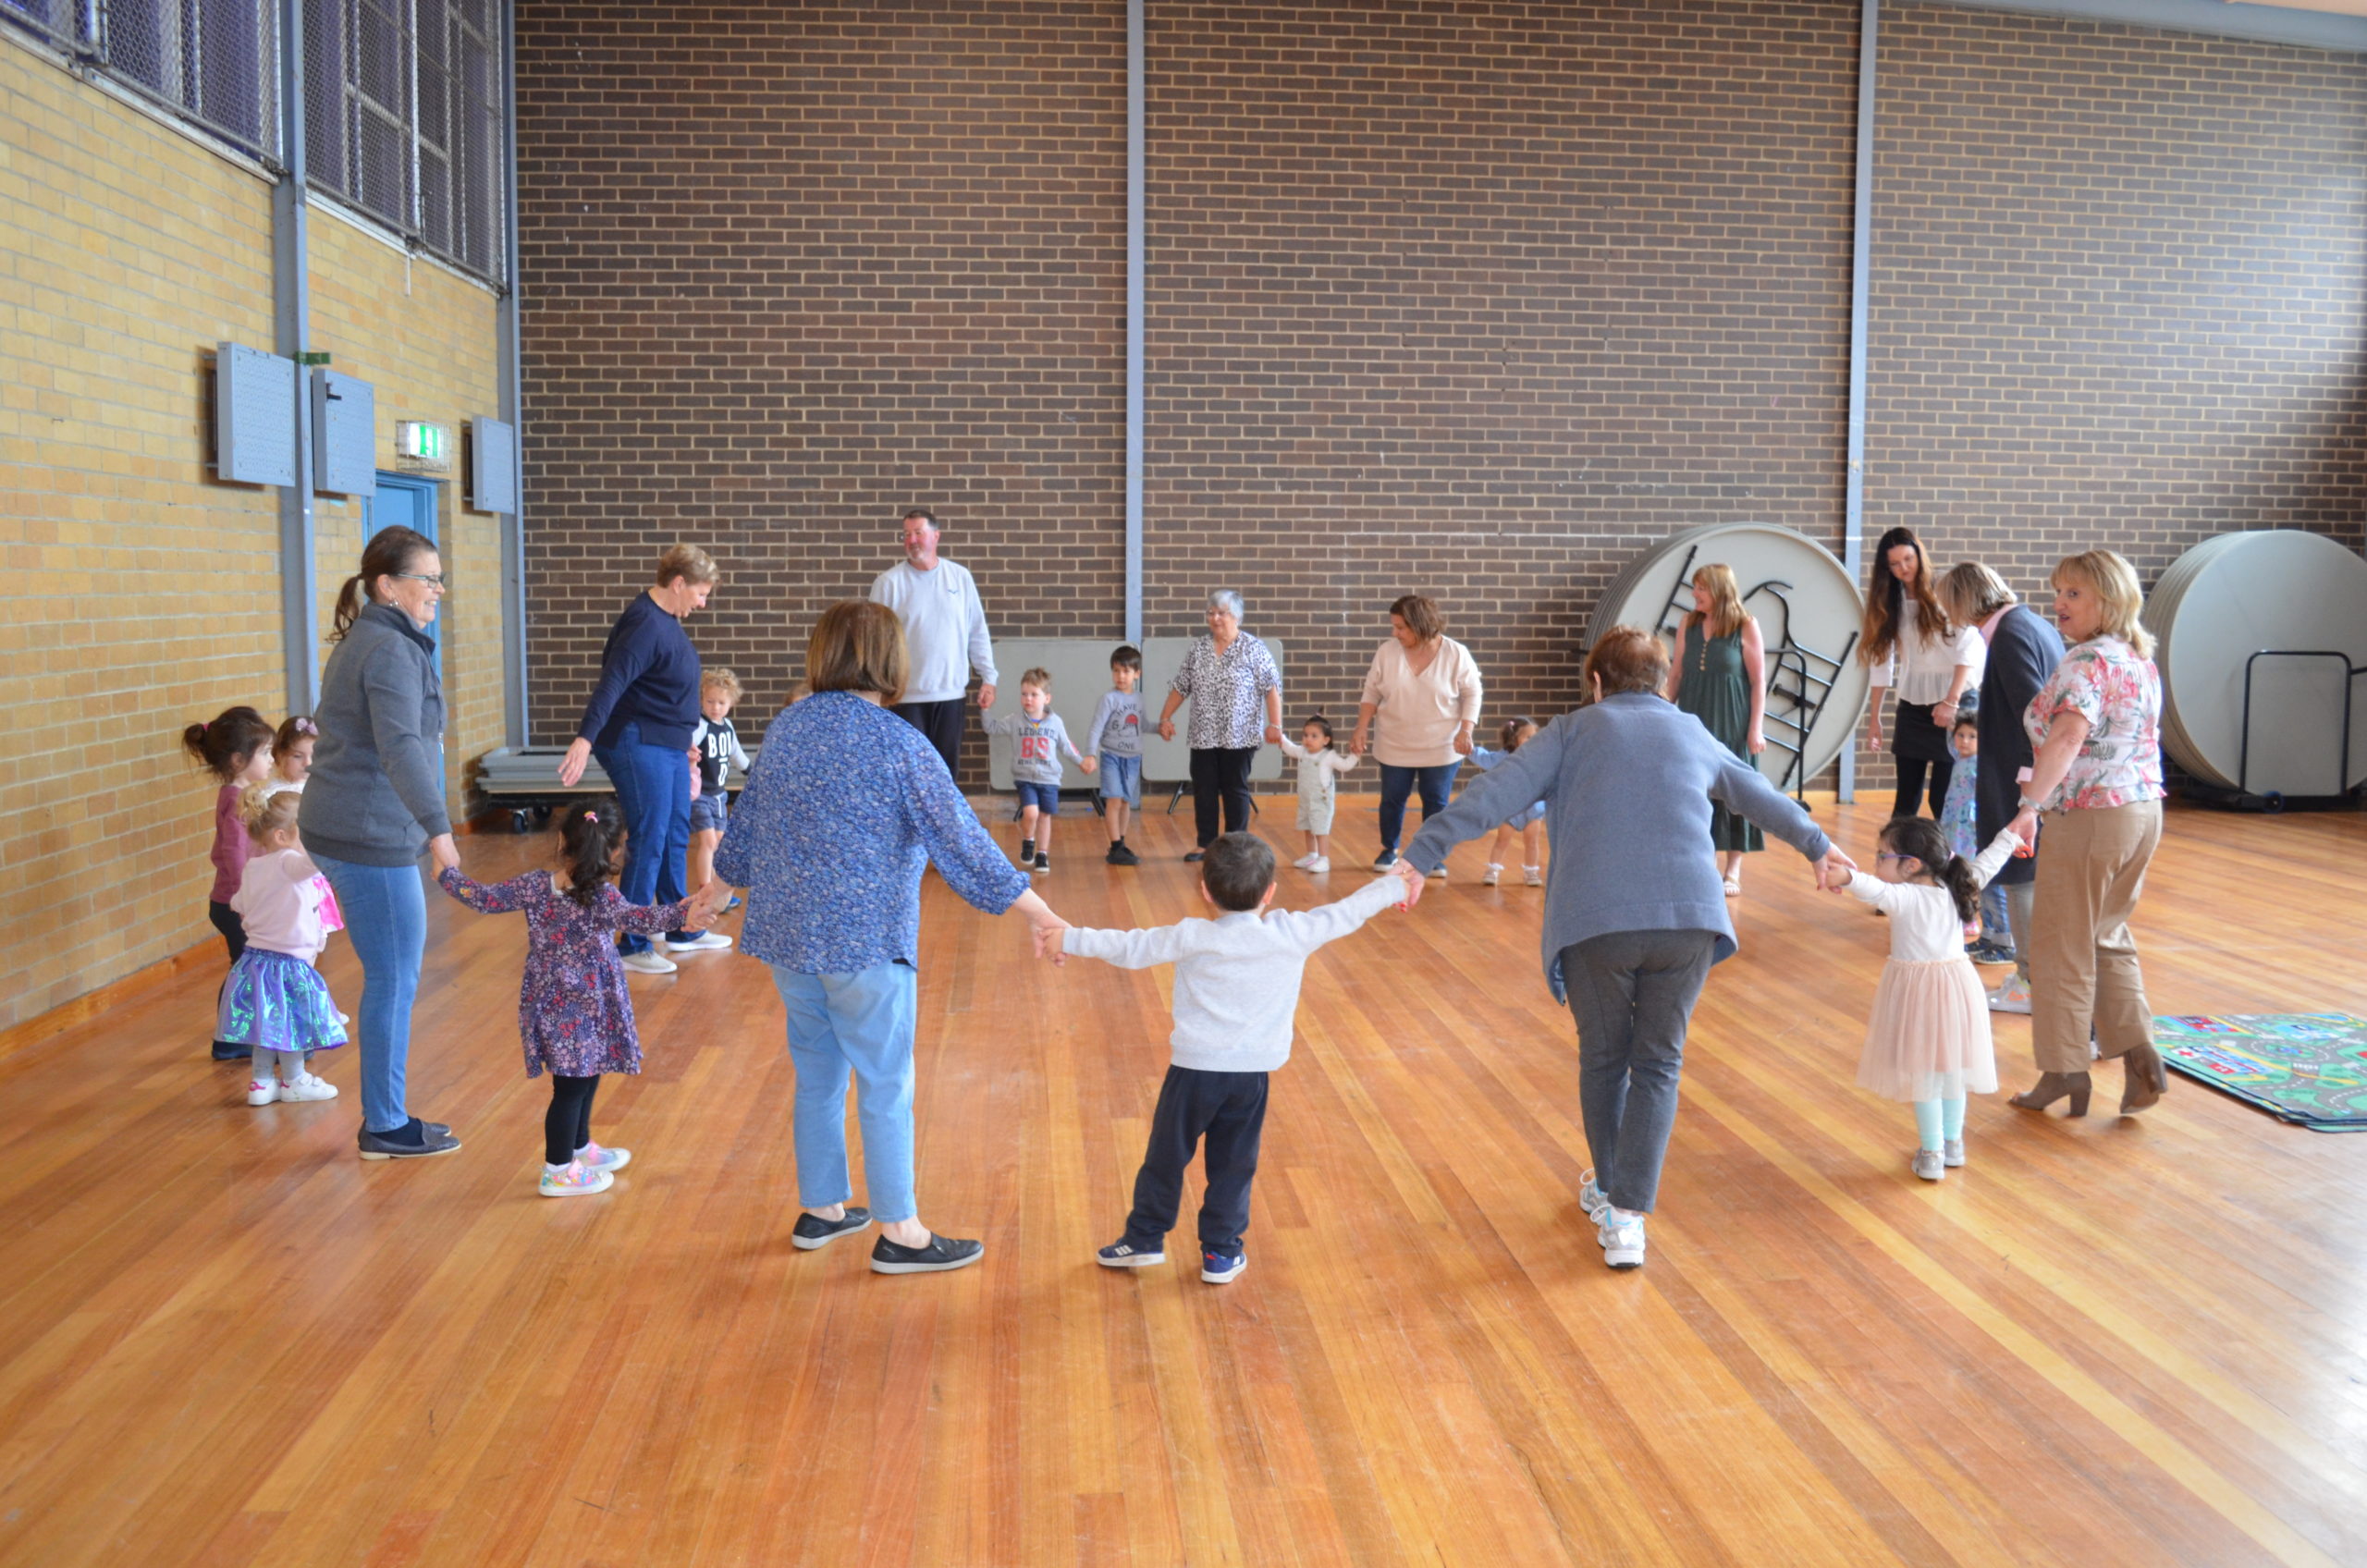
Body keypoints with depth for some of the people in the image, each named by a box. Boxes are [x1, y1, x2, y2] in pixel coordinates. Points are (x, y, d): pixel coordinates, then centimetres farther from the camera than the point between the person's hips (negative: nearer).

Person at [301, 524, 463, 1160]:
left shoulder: (364, 642, 18)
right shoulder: (392, 649, -15)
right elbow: (401, 747, -29)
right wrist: (437, 828, -37)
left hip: (342, 828, 10)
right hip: (370, 836, -10)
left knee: (389, 977, 15)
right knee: (394, 980, -2)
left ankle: (384, 1117, 22)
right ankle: (386, 1127, 7)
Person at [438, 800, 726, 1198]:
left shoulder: (535, 887, -4)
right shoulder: (600, 896, -21)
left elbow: (484, 899, 2)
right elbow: (633, 918, -39)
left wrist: (447, 875, 19)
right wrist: (681, 914, -52)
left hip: (551, 1007, 7)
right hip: (581, 1012, -7)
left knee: (585, 1078, 24)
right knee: (571, 1087, 5)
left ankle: (580, 1148, 41)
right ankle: (557, 1172, 14)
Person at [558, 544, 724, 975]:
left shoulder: (668, 620, 10)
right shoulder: (646, 625, -19)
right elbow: (612, 682, -30)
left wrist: (685, 741, 26)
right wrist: (586, 737, -40)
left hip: (668, 746, 10)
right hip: (638, 745, -10)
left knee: (676, 838, 17)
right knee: (648, 843, -5)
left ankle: (682, 931, 29)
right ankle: (633, 947, 3)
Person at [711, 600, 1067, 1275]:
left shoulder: (784, 728, 5)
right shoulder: (898, 743, -14)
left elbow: (746, 830, 16)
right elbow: (960, 842, -14)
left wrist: (728, 875, 37)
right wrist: (1037, 910, -7)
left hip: (787, 935, 7)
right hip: (866, 941, -6)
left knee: (817, 1075, 18)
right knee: (886, 1087, 3)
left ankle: (821, 1209, 30)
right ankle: (899, 1233, 11)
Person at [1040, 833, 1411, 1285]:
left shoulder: (1192, 938, -7)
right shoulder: (1293, 935, -4)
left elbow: (1132, 948, -4)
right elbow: (1347, 913, 8)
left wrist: (1069, 939, 4)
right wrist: (1393, 887, 23)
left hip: (1194, 1069, -1)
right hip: (1253, 1074, 1)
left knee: (1166, 1158, 13)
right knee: (1234, 1166, 13)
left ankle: (1144, 1239, 23)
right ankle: (1221, 1252, 18)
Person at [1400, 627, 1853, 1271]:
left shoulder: (1572, 732, 13)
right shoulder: (1694, 735, 22)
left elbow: (1493, 795, -1)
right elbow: (1764, 797, 39)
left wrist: (1423, 855, -4)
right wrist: (1817, 844, 56)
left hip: (1595, 923, -1)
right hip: (1689, 919, 2)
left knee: (1603, 1059, 19)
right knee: (1658, 1062, 13)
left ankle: (1609, 1194, 34)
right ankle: (1627, 1216, 3)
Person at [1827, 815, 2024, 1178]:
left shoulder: (1905, 898, -17)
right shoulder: (1955, 889, 1)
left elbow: (1877, 891, -39)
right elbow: (1986, 864, 17)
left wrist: (1848, 878, -56)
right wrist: (2008, 839, 33)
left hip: (1915, 992, -6)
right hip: (1957, 987, 6)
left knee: (1924, 1073, 4)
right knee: (1952, 1066, 18)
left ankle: (1931, 1154, 8)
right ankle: (1953, 1145, 30)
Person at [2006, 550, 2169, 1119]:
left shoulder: (2086, 662, -17)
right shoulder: (2142, 660, 12)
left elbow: (2069, 736, -33)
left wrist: (2030, 805, -40)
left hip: (2086, 816, -9)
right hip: (2143, 810, 9)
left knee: (2063, 945, 4)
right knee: (2107, 937, 20)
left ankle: (2065, 1073, 11)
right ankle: (2140, 1057, 11)